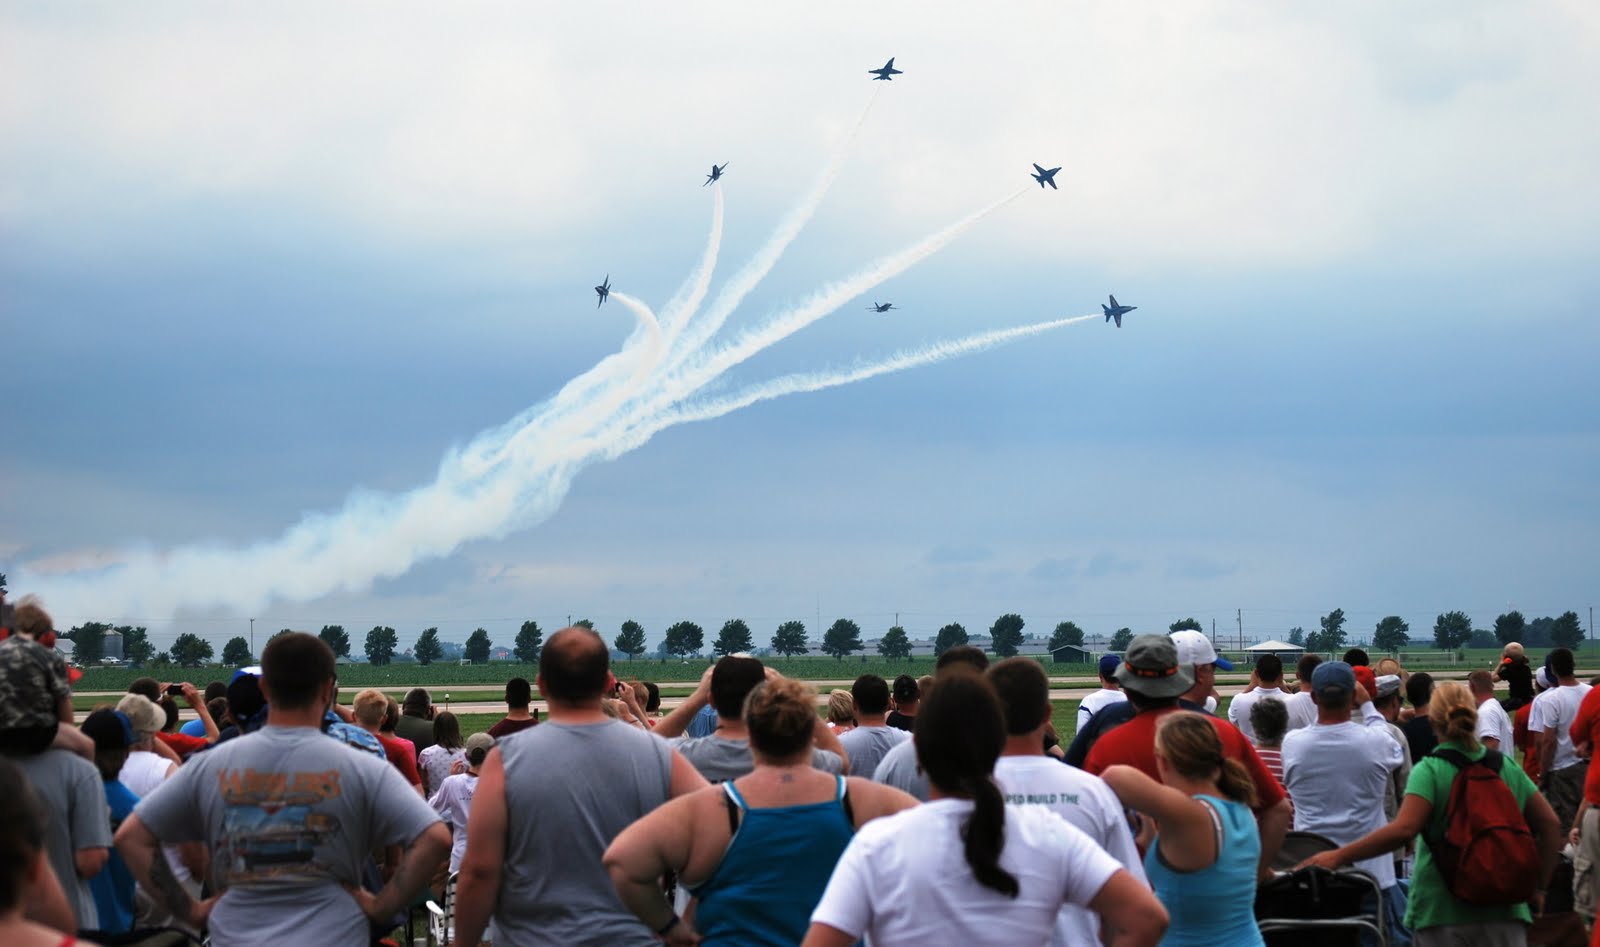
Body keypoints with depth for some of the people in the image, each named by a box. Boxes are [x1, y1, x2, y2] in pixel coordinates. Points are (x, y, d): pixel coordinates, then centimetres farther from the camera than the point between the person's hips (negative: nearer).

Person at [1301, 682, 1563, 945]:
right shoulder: (1507, 766, 7)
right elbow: (1550, 824, 7)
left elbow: (1404, 829, -21)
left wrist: (1338, 857, -17)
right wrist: (1539, 888, 15)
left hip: (1442, 913, -4)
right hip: (1504, 913, 4)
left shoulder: (1429, 770, -8)